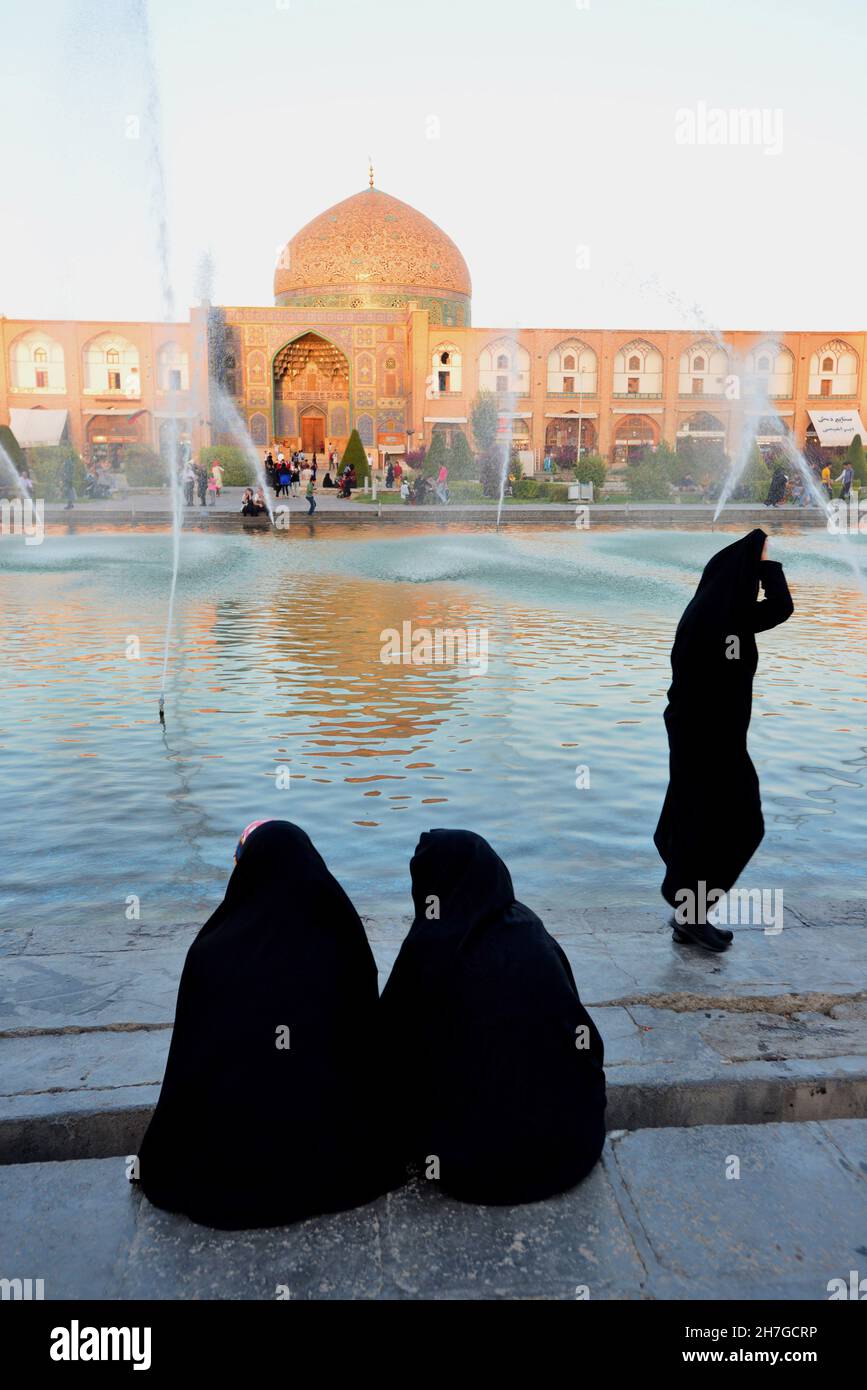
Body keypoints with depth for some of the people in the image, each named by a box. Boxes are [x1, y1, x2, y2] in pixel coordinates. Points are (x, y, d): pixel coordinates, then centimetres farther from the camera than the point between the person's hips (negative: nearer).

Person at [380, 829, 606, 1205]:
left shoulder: (430, 944, -13)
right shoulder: (531, 929, 1)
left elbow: (392, 1042, -1)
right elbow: (577, 1028, 11)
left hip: (477, 1154, -5)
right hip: (570, 1133, 5)